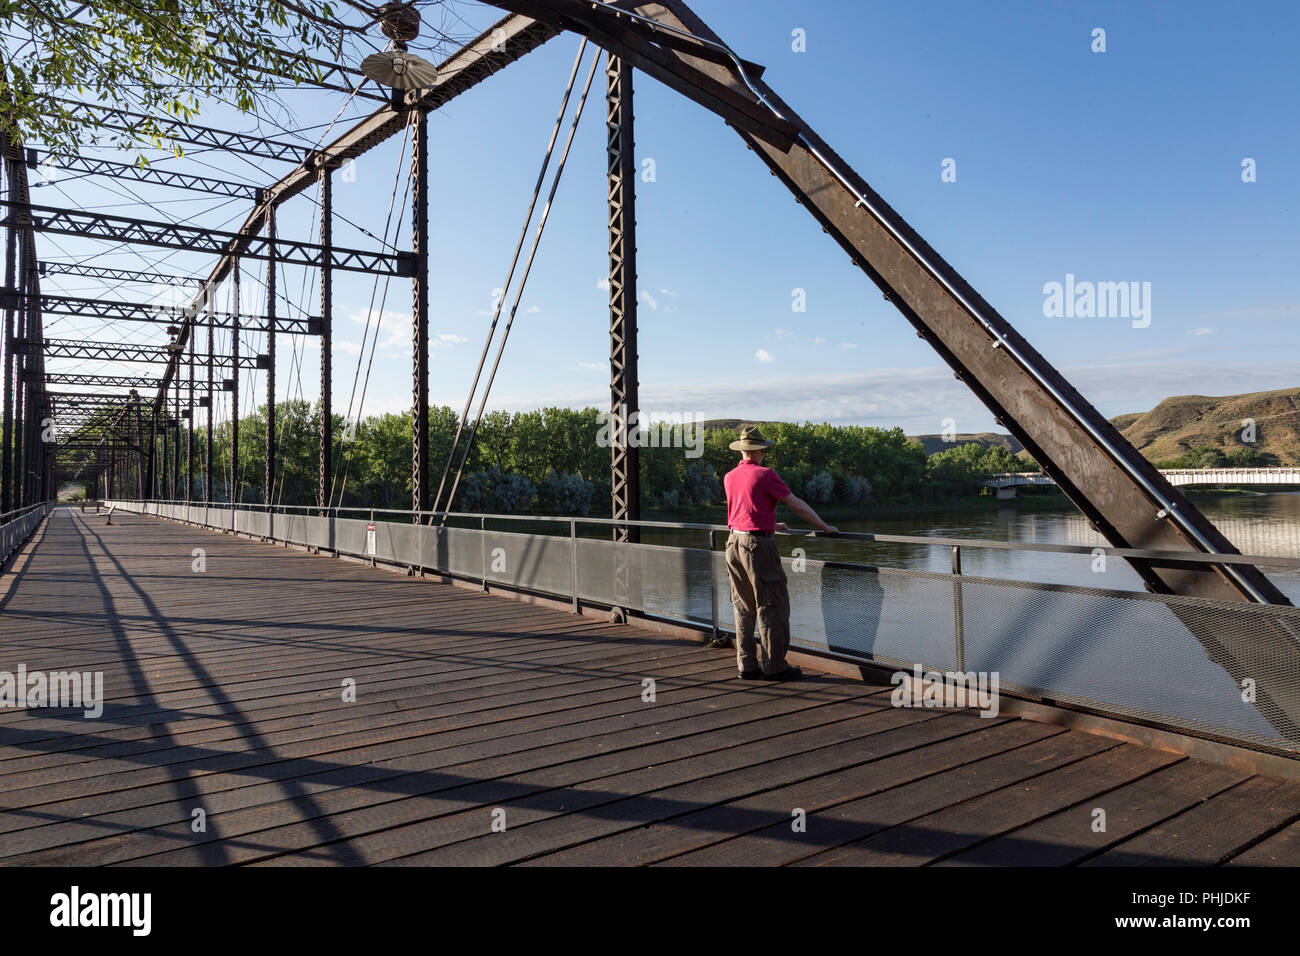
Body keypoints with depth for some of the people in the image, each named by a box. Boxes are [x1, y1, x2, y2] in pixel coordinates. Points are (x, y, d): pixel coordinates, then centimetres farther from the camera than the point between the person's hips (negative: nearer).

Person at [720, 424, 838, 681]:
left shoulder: (729, 478, 11)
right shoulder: (765, 475, -9)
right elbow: (797, 505, -7)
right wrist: (825, 527, 4)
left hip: (734, 542, 7)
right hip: (758, 544, -7)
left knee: (744, 607, 10)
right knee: (772, 606, -1)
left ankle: (747, 664, 13)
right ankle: (773, 665, 1)